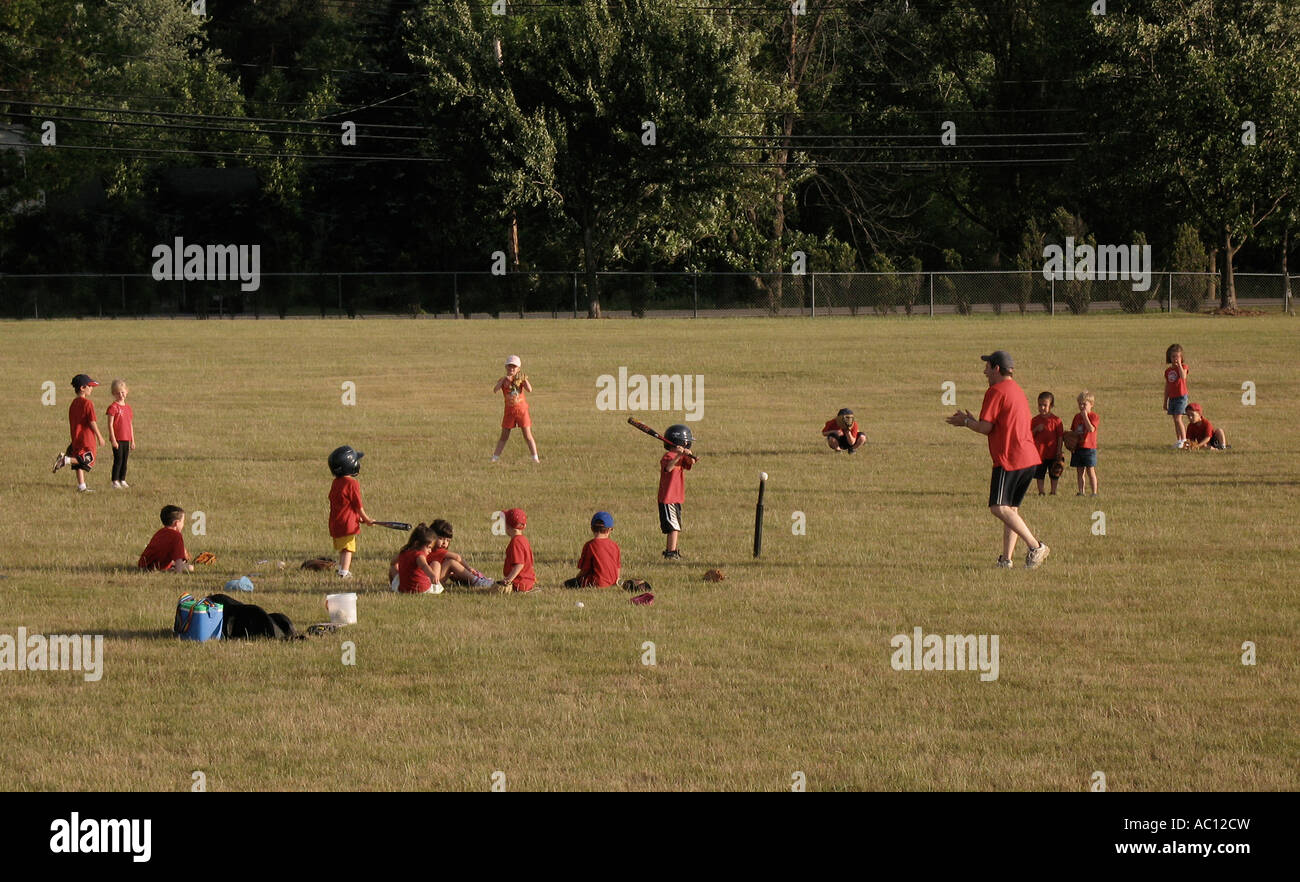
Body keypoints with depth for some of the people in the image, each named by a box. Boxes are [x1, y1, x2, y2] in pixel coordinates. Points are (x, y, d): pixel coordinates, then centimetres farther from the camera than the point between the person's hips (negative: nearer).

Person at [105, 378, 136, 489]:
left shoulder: (128, 407, 13)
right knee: (118, 460, -7)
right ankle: (115, 482, -4)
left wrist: (132, 440, 17)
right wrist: (113, 439, -17)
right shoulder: (113, 407, -7)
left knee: (124, 460, 9)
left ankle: (122, 480, 16)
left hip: (126, 439, 6)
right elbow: (110, 424, -11)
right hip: (117, 438, -6)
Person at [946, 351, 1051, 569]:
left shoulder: (996, 392, -7)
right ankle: (1006, 558, 7)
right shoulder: (1017, 391, 22)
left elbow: (985, 428, -11)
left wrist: (966, 422, 8)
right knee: (1011, 509, 12)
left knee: (999, 508, -11)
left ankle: (1035, 546, -21)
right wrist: (971, 420, 29)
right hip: (1030, 459, 9)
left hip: (1009, 459, -9)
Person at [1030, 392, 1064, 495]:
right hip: (1039, 452, 1)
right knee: (1039, 474, 6)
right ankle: (1041, 492, 15)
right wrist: (1036, 429, -16)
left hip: (1053, 452, -1)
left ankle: (1053, 492, 18)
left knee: (1054, 475, 8)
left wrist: (1059, 450, -8)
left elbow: (1060, 436, -2)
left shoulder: (1056, 420, -4)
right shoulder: (1035, 420, 2)